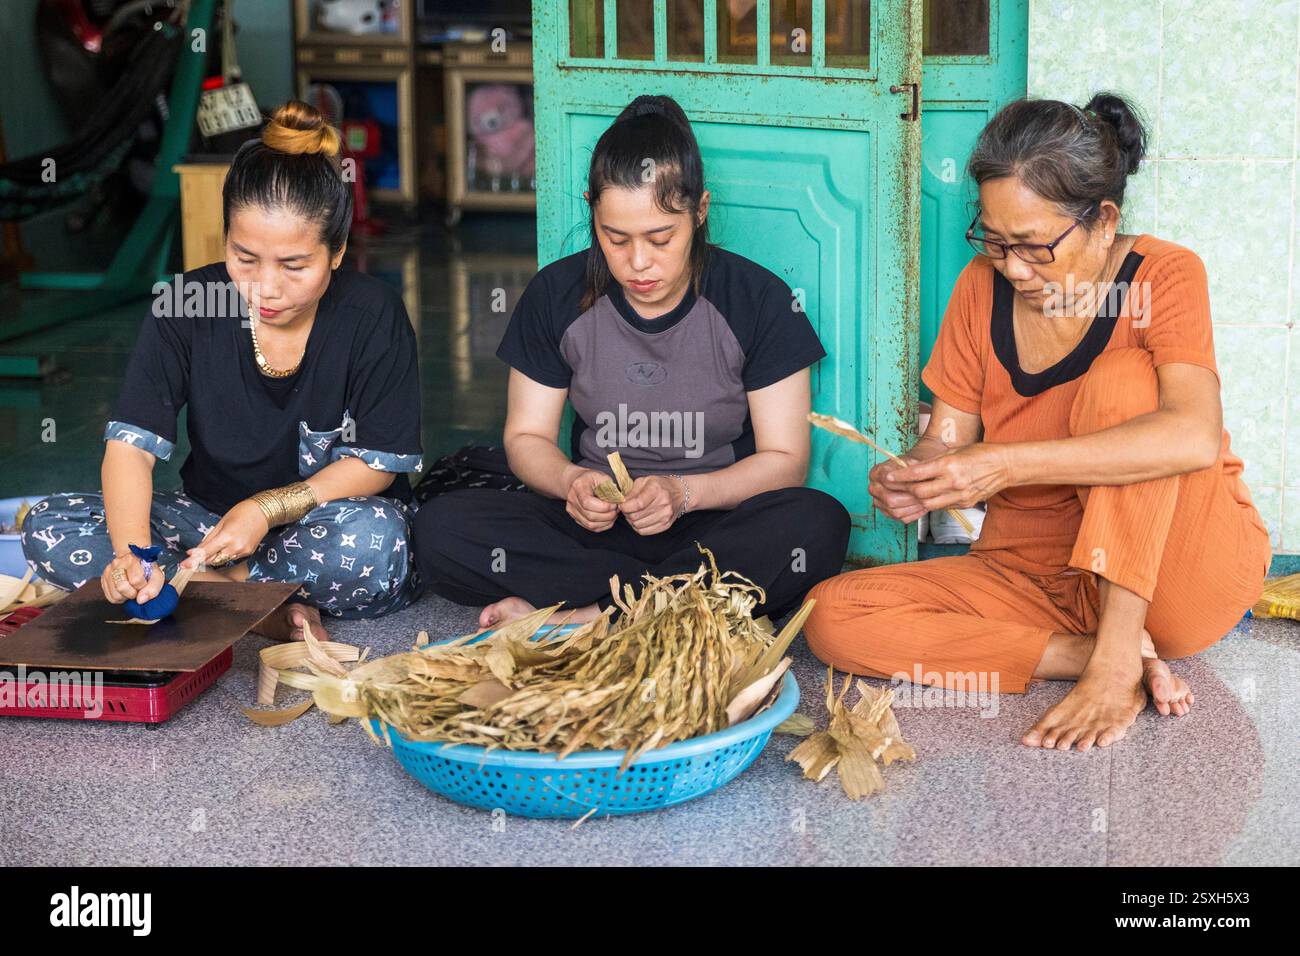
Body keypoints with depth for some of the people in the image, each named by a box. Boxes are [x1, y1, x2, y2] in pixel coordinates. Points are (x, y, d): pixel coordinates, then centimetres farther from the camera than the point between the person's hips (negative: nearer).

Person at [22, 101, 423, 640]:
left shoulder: (374, 317, -14)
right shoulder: (186, 306, -10)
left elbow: (378, 462, -11)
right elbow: (131, 442, -17)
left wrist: (267, 508, -24)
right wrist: (131, 553, -36)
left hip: (326, 521, -3)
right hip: (208, 515, 3)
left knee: (373, 539, -39)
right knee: (47, 530, -19)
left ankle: (205, 582, -17)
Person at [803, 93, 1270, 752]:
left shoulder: (1162, 275, -13)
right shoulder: (983, 285, 1)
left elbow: (1194, 437, -32)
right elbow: (946, 438, 3)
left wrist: (1008, 464, -36)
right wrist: (913, 480, -22)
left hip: (1181, 572, -4)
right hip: (1028, 571, 5)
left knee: (1123, 381, -28)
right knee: (832, 616, -17)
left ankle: (1118, 651, -29)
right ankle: (1085, 656, -20)